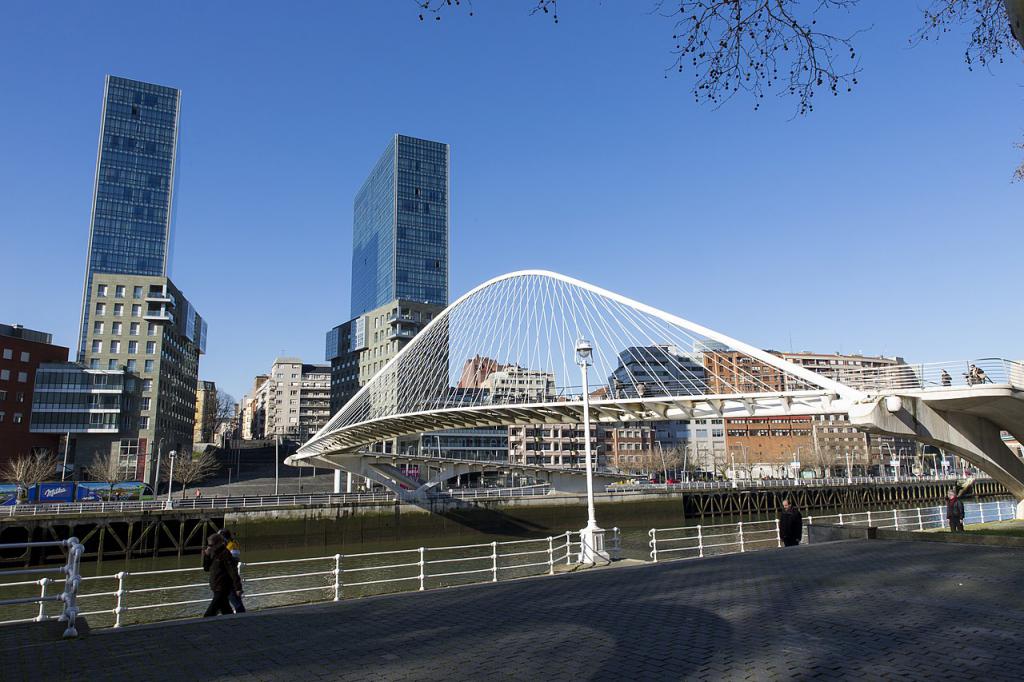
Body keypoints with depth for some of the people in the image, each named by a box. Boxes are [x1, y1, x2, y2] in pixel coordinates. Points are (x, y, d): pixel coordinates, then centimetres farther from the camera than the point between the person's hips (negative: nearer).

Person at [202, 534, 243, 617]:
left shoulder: (225, 554, -17)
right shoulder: (213, 554, 8)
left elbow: (233, 571, -19)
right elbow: (206, 568, 15)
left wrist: (238, 588, -20)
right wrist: (206, 555, -2)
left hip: (222, 590, -8)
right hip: (216, 589, 9)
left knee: (209, 614, -9)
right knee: (227, 612, 16)